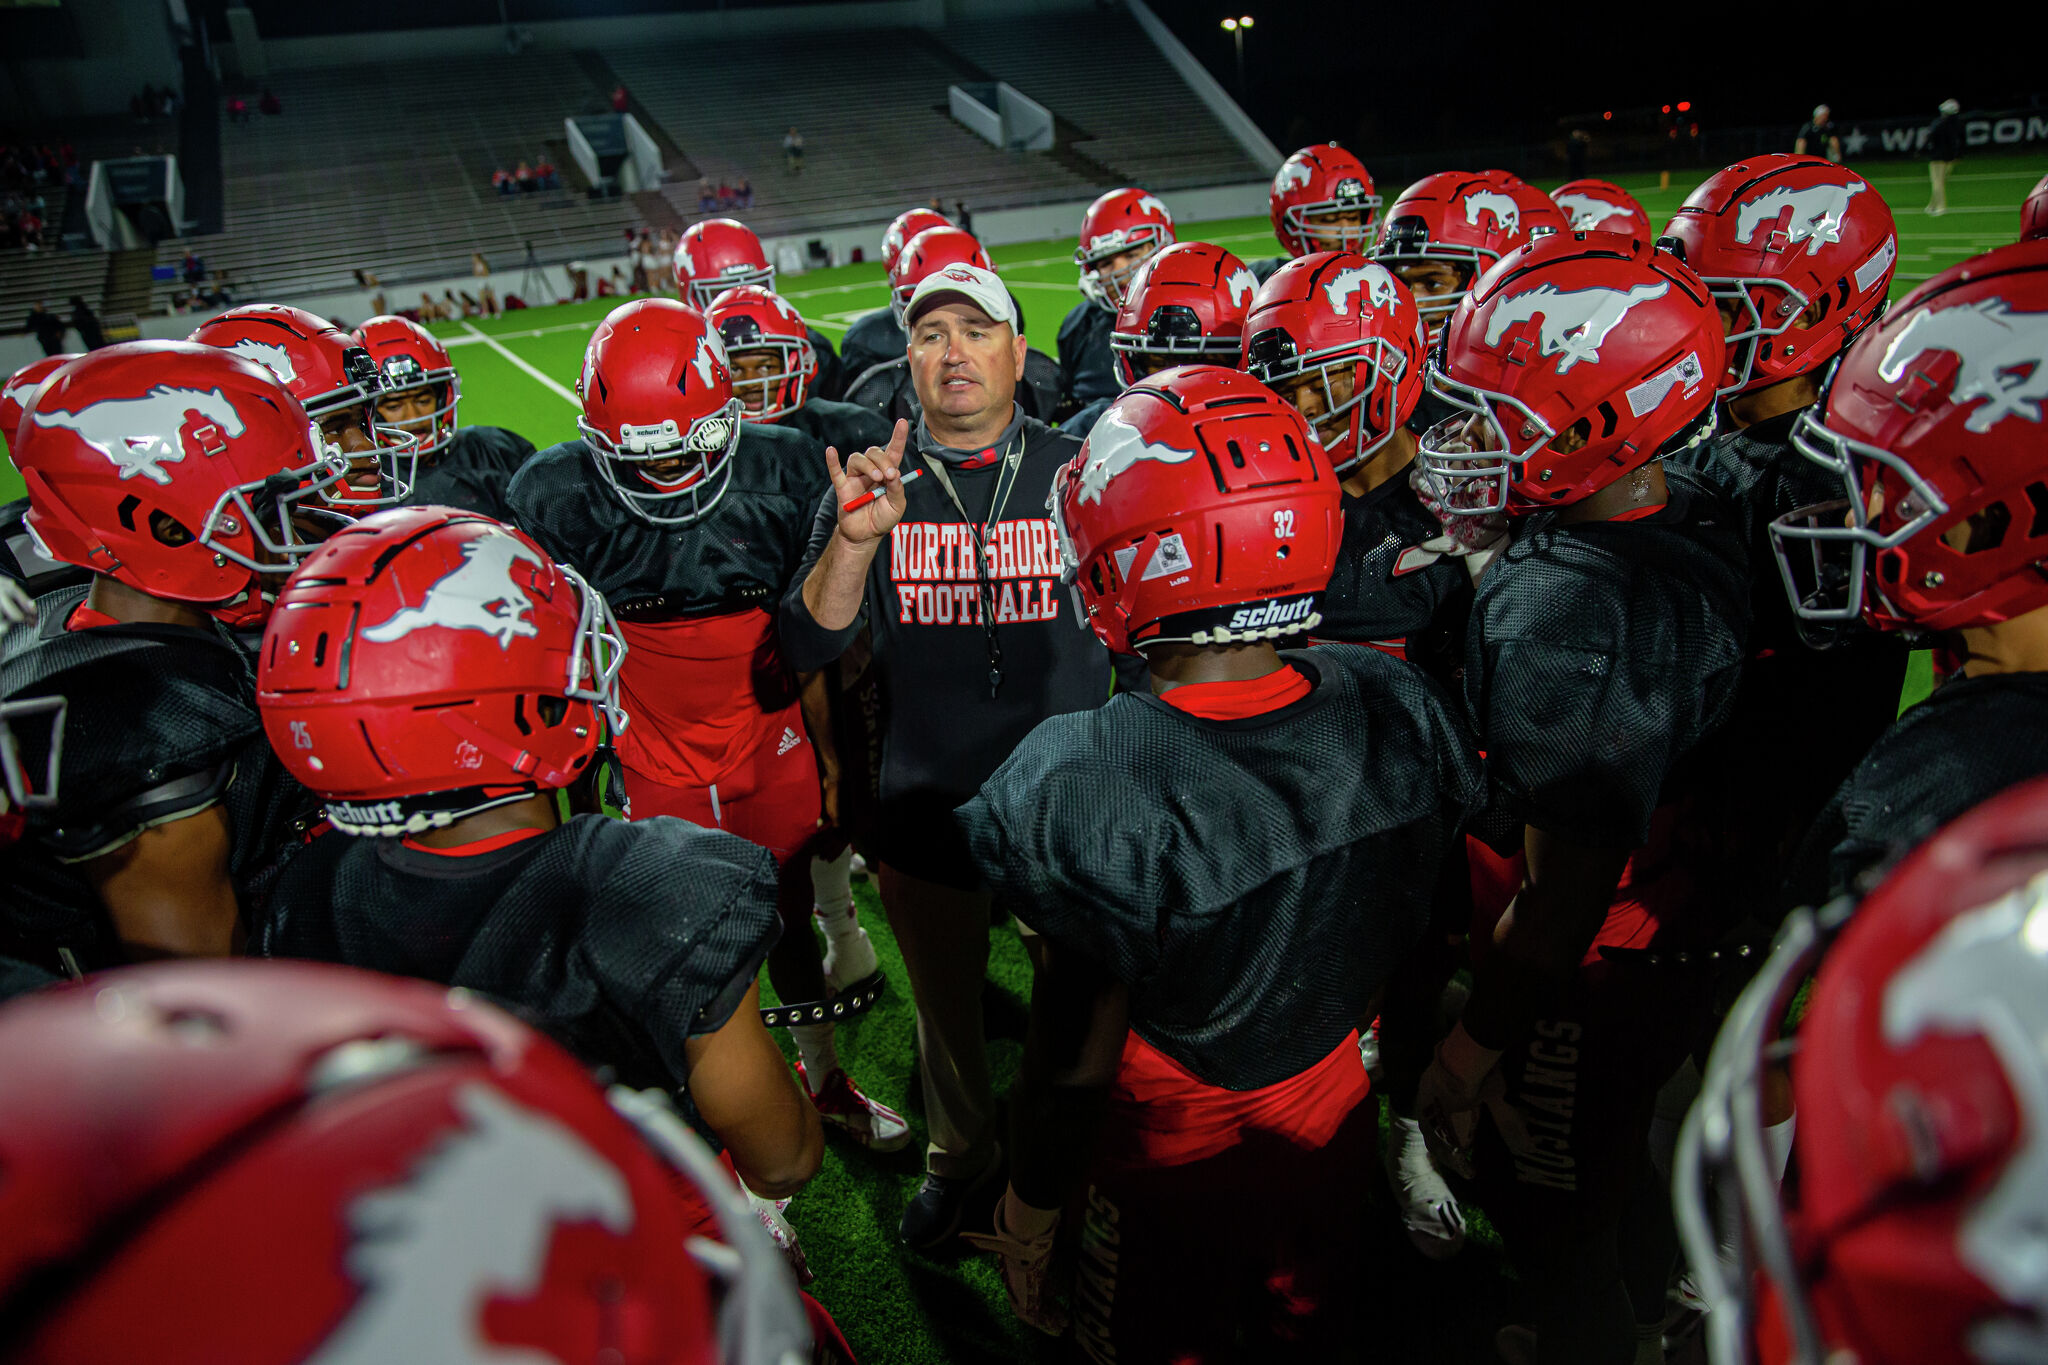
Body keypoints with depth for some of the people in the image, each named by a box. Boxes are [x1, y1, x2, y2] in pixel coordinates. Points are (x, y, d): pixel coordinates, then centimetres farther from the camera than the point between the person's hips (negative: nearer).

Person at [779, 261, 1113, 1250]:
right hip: (926, 807, 1)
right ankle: (961, 1158, 48)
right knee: (945, 1006, 21)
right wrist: (854, 541, -25)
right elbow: (810, 647, -11)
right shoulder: (871, 485, -2)